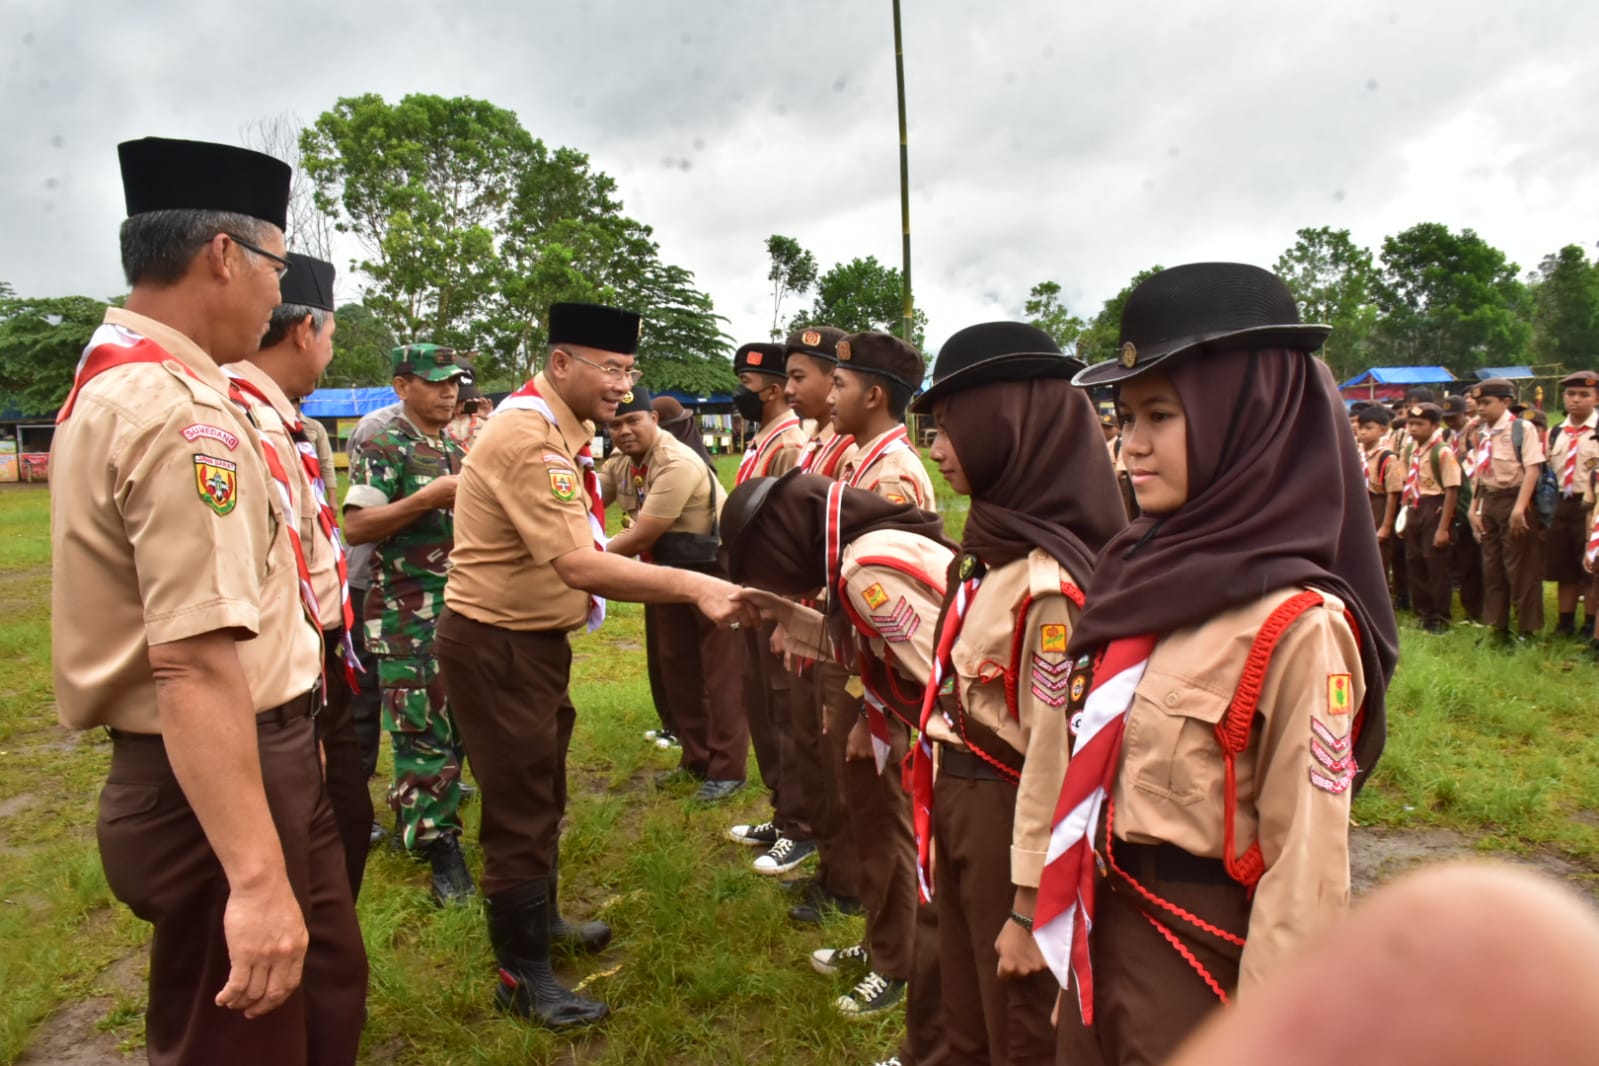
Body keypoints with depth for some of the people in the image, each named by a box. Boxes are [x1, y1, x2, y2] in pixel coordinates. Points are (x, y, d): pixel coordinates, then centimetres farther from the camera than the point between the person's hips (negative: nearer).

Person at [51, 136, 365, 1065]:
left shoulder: (117, 378, 11)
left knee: (329, 989, 24)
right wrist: (253, 878, -31)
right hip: (214, 782, -10)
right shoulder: (180, 409, -24)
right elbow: (195, 662, -31)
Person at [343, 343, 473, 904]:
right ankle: (439, 849, 5)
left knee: (459, 726, 15)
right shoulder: (383, 447, -8)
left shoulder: (457, 452, 15)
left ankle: (413, 824, 33)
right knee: (423, 733, -4)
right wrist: (429, 498, -23)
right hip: (408, 615, -8)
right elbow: (355, 525, -18)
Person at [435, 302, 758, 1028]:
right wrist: (693, 586, -36)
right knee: (519, 806, 2)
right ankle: (522, 975, 18)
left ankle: (541, 918, 43)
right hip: (496, 646, -10)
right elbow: (578, 565, -34)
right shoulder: (529, 436, -25)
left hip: (537, 637, 10)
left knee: (543, 794, 23)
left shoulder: (561, 428, 8)